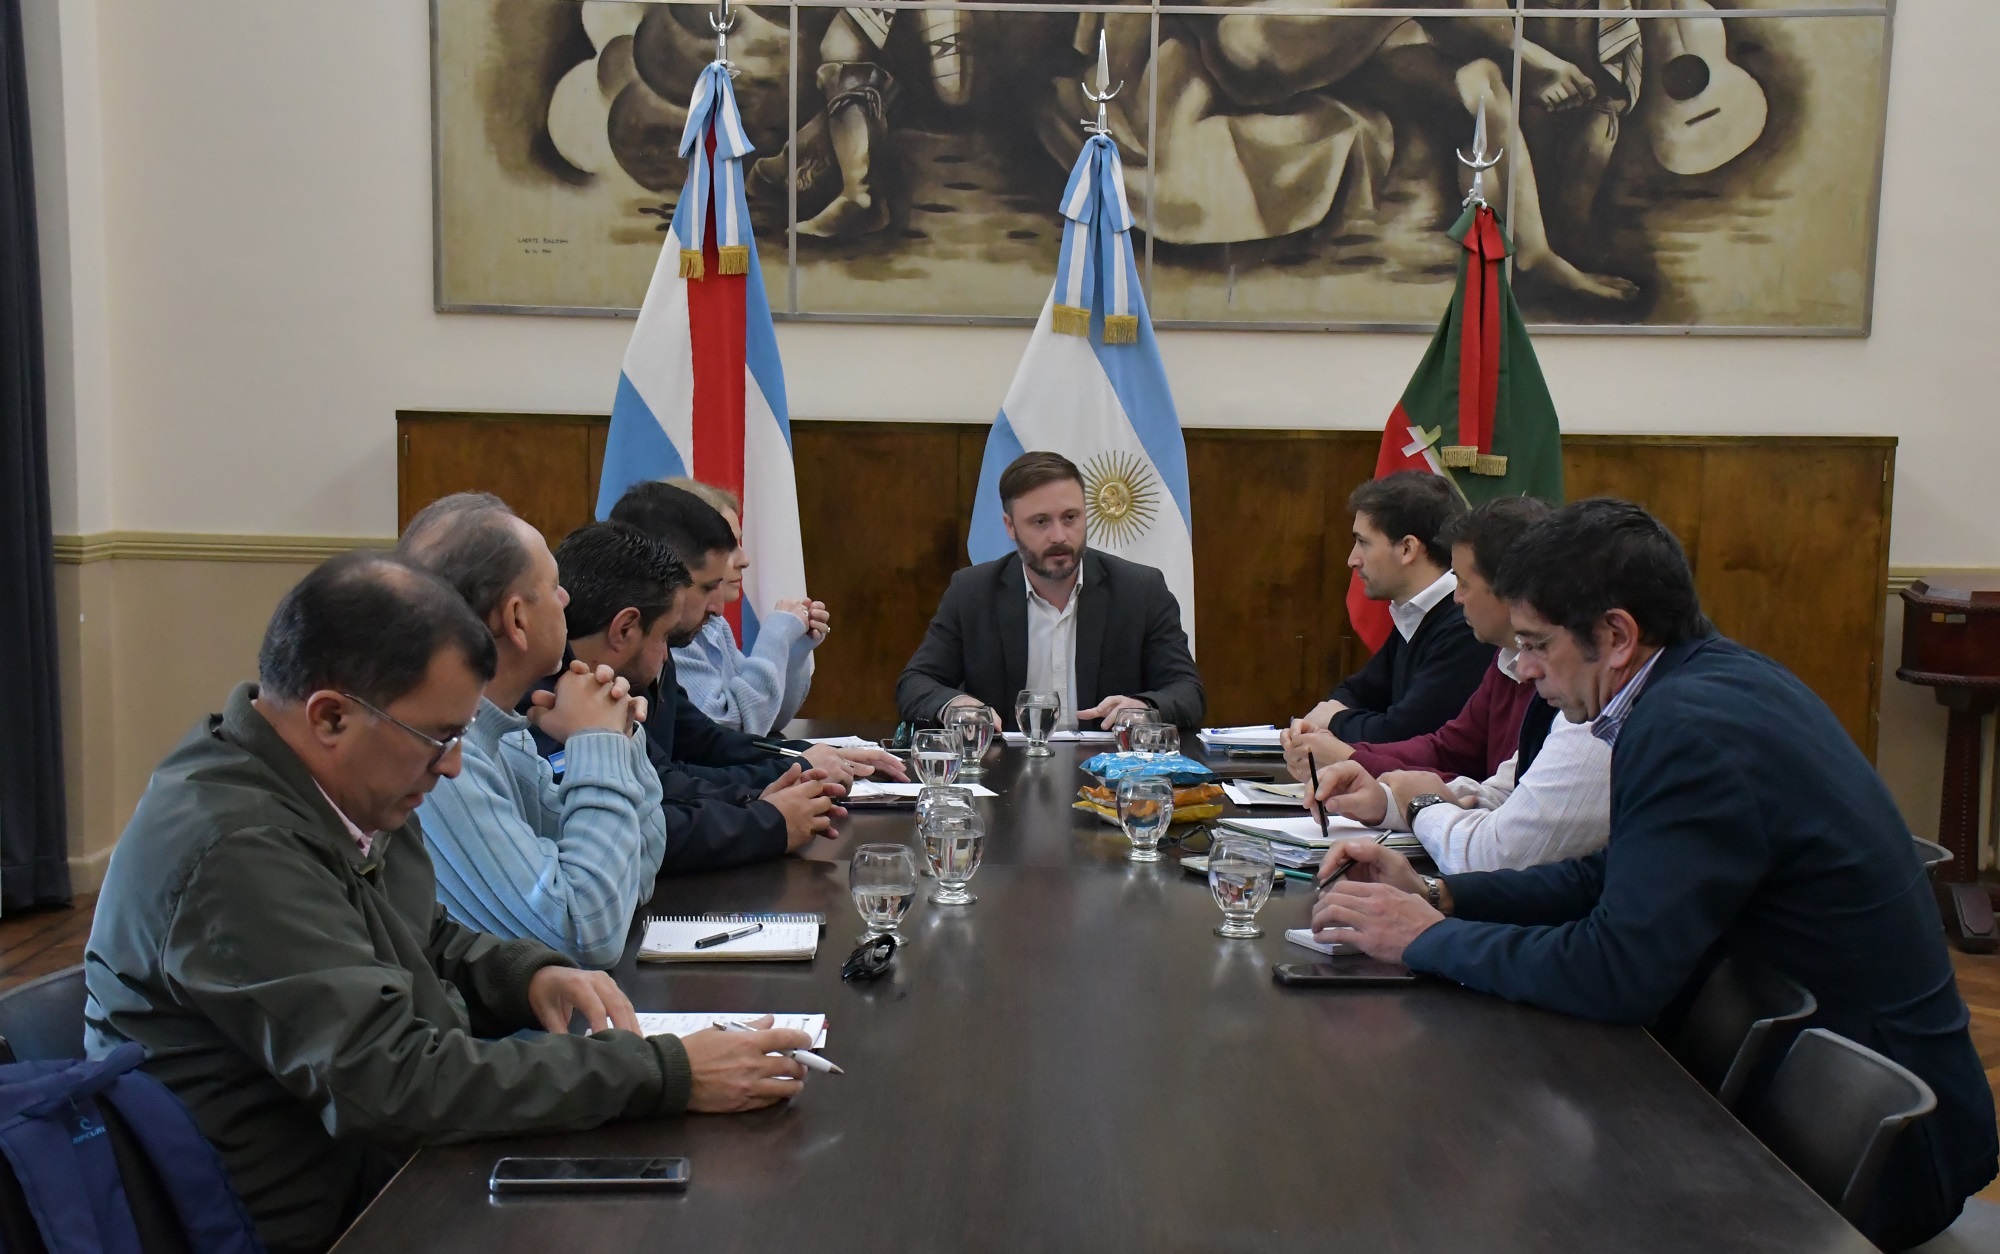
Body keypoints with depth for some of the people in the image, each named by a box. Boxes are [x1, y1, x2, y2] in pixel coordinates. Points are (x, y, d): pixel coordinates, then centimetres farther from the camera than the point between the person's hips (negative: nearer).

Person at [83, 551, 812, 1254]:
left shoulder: (336, 786, 0)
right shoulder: (234, 852, -26)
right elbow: (399, 1085, -29)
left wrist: (529, 975, -4)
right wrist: (666, 1074, -27)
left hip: (387, 1160, 8)